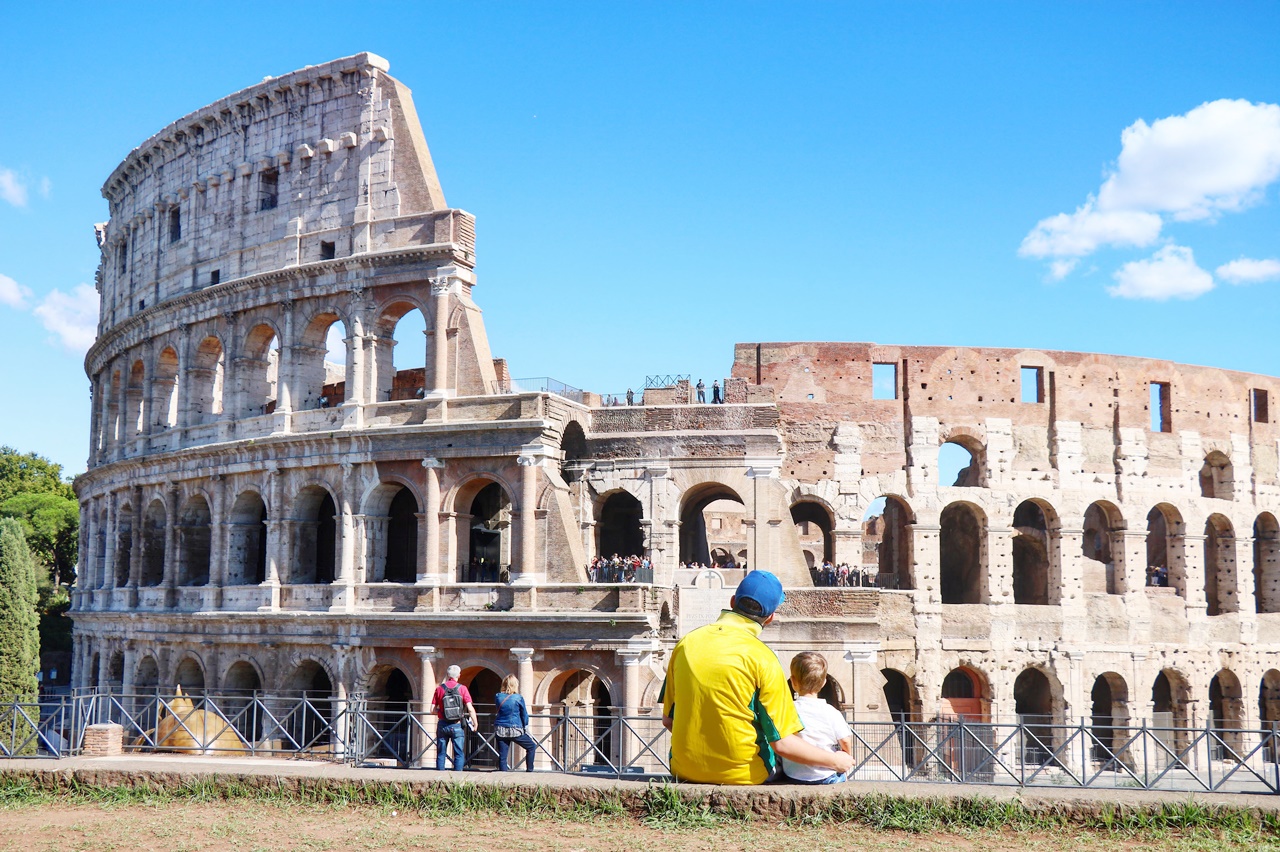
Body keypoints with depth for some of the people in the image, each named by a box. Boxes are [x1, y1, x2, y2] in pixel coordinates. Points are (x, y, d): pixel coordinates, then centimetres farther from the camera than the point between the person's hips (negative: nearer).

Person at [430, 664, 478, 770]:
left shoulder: (439, 689, 1)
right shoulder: (462, 688, -4)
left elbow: (433, 710, 0)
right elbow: (470, 708, -10)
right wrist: (475, 723, 1)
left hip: (443, 725, 2)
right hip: (457, 726, -2)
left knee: (440, 753, 10)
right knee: (459, 754, 4)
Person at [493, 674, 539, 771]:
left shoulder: (498, 697, 0)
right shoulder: (518, 698, -8)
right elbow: (524, 715, 2)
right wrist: (525, 727, 17)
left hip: (500, 730, 3)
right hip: (515, 730, -3)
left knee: (502, 756, 6)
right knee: (531, 747, 15)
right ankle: (529, 771, 10)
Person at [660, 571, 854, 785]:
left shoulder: (686, 643, -1)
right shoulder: (761, 657, -15)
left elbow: (668, 719, 8)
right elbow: (782, 743, -15)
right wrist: (835, 761, 0)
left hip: (684, 770, 4)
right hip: (741, 774, -4)